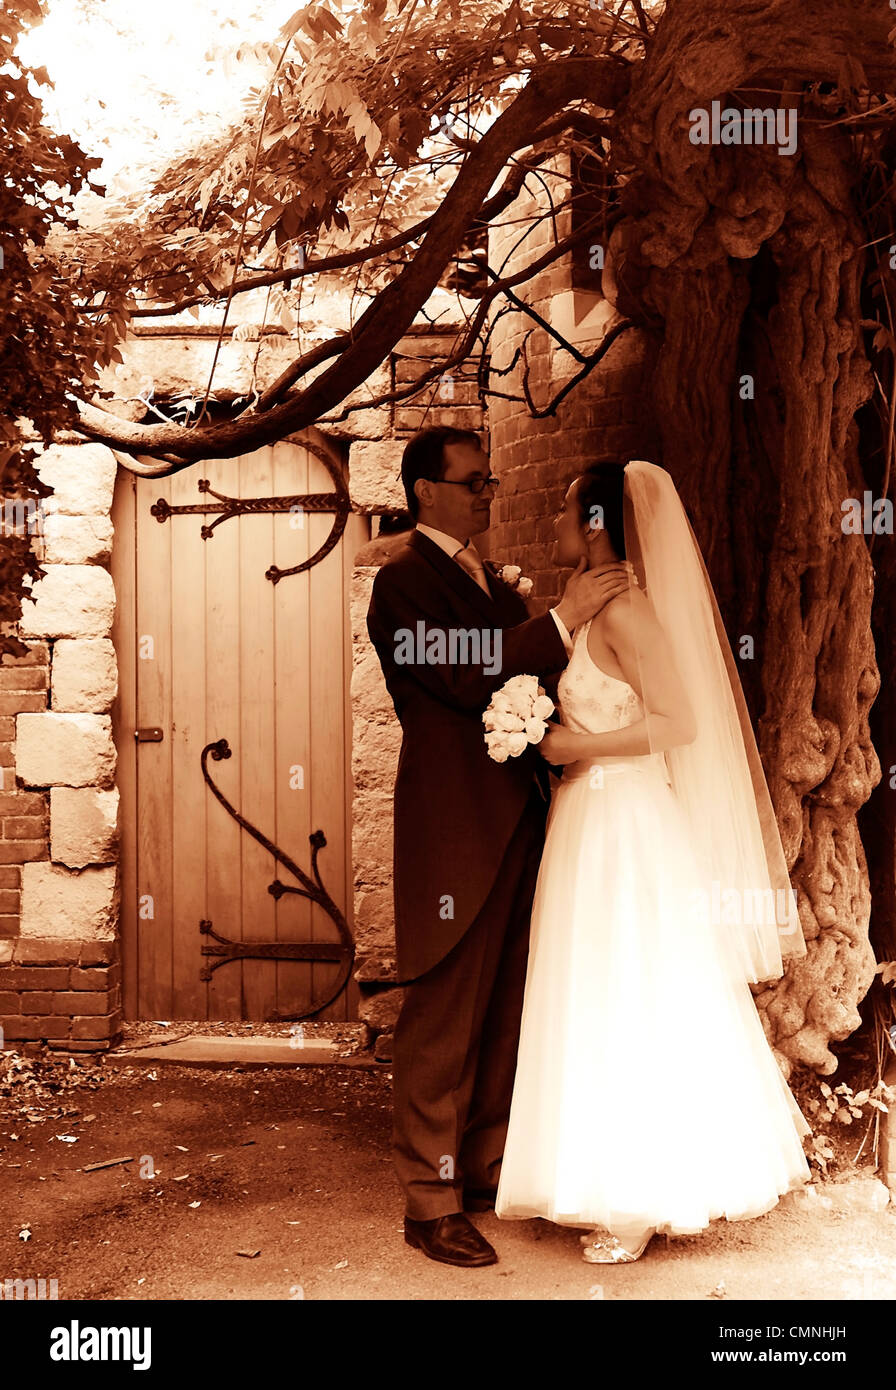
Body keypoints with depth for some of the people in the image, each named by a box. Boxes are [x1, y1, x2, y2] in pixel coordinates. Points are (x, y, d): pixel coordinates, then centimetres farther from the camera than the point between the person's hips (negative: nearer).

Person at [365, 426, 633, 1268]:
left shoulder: (487, 579, 19)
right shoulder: (405, 581, -9)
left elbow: (522, 672, 16)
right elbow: (467, 679, -21)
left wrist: (574, 617, 1)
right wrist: (564, 619, -20)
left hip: (512, 826, 9)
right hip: (454, 832, -9)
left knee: (503, 1013, 16)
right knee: (443, 1021, 0)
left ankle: (486, 1167, 30)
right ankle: (430, 1204, 11)